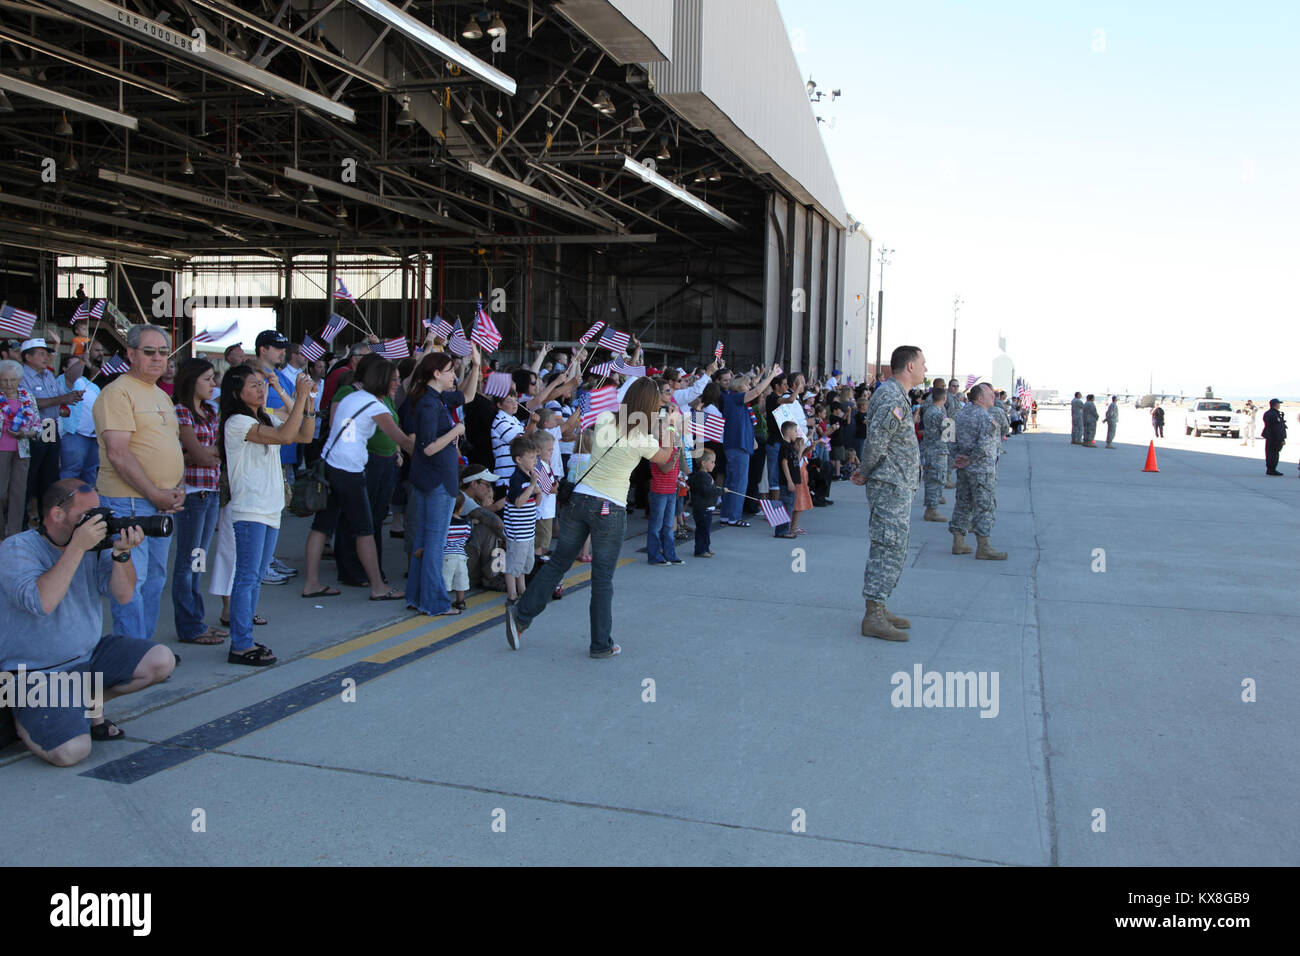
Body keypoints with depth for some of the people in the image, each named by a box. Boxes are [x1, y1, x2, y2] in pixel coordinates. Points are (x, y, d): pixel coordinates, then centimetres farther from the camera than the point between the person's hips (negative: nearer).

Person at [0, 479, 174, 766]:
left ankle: (90, 703, 8)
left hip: (90, 656, 6)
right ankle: (24, 719, 10)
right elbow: (41, 603, -31)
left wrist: (121, 553, -22)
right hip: (38, 672, -6)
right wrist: (77, 547, -30)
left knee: (161, 661, -12)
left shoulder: (94, 543, 2)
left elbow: (123, 595, -6)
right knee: (71, 752, -23)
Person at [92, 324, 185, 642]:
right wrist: (155, 494, -17)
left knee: (155, 580, 14)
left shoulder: (163, 396, 18)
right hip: (128, 502, -9)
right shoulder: (118, 392, -9)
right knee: (131, 580, -8)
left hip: (164, 503, 9)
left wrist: (179, 489, 3)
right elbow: (118, 453, -18)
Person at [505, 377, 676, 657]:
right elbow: (665, 456, 10)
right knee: (603, 579, 6)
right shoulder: (643, 440, -12)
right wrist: (670, 426, 25)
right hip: (610, 510, -4)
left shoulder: (605, 419, -1)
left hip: (578, 499, 4)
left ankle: (521, 615, 16)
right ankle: (601, 645, 15)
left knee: (558, 563, 16)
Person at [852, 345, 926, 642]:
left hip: (898, 486, 11)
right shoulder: (893, 397, -18)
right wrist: (866, 472, -14)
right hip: (891, 486, -11)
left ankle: (878, 609, 22)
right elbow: (876, 437, -26)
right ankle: (873, 617, -8)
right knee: (889, 548, -10)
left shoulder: (894, 394, 17)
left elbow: (878, 438, 22)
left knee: (891, 549, 15)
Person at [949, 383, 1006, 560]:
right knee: (985, 507, -2)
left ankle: (958, 543, 17)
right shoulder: (986, 418, -17)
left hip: (964, 469, 8)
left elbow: (955, 440, 12)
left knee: (963, 504, 14)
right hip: (983, 469, -8)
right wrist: (970, 460, -11)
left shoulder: (961, 414, 9)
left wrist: (961, 457, 7)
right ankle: (983, 548, 0)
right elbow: (983, 447, -24)